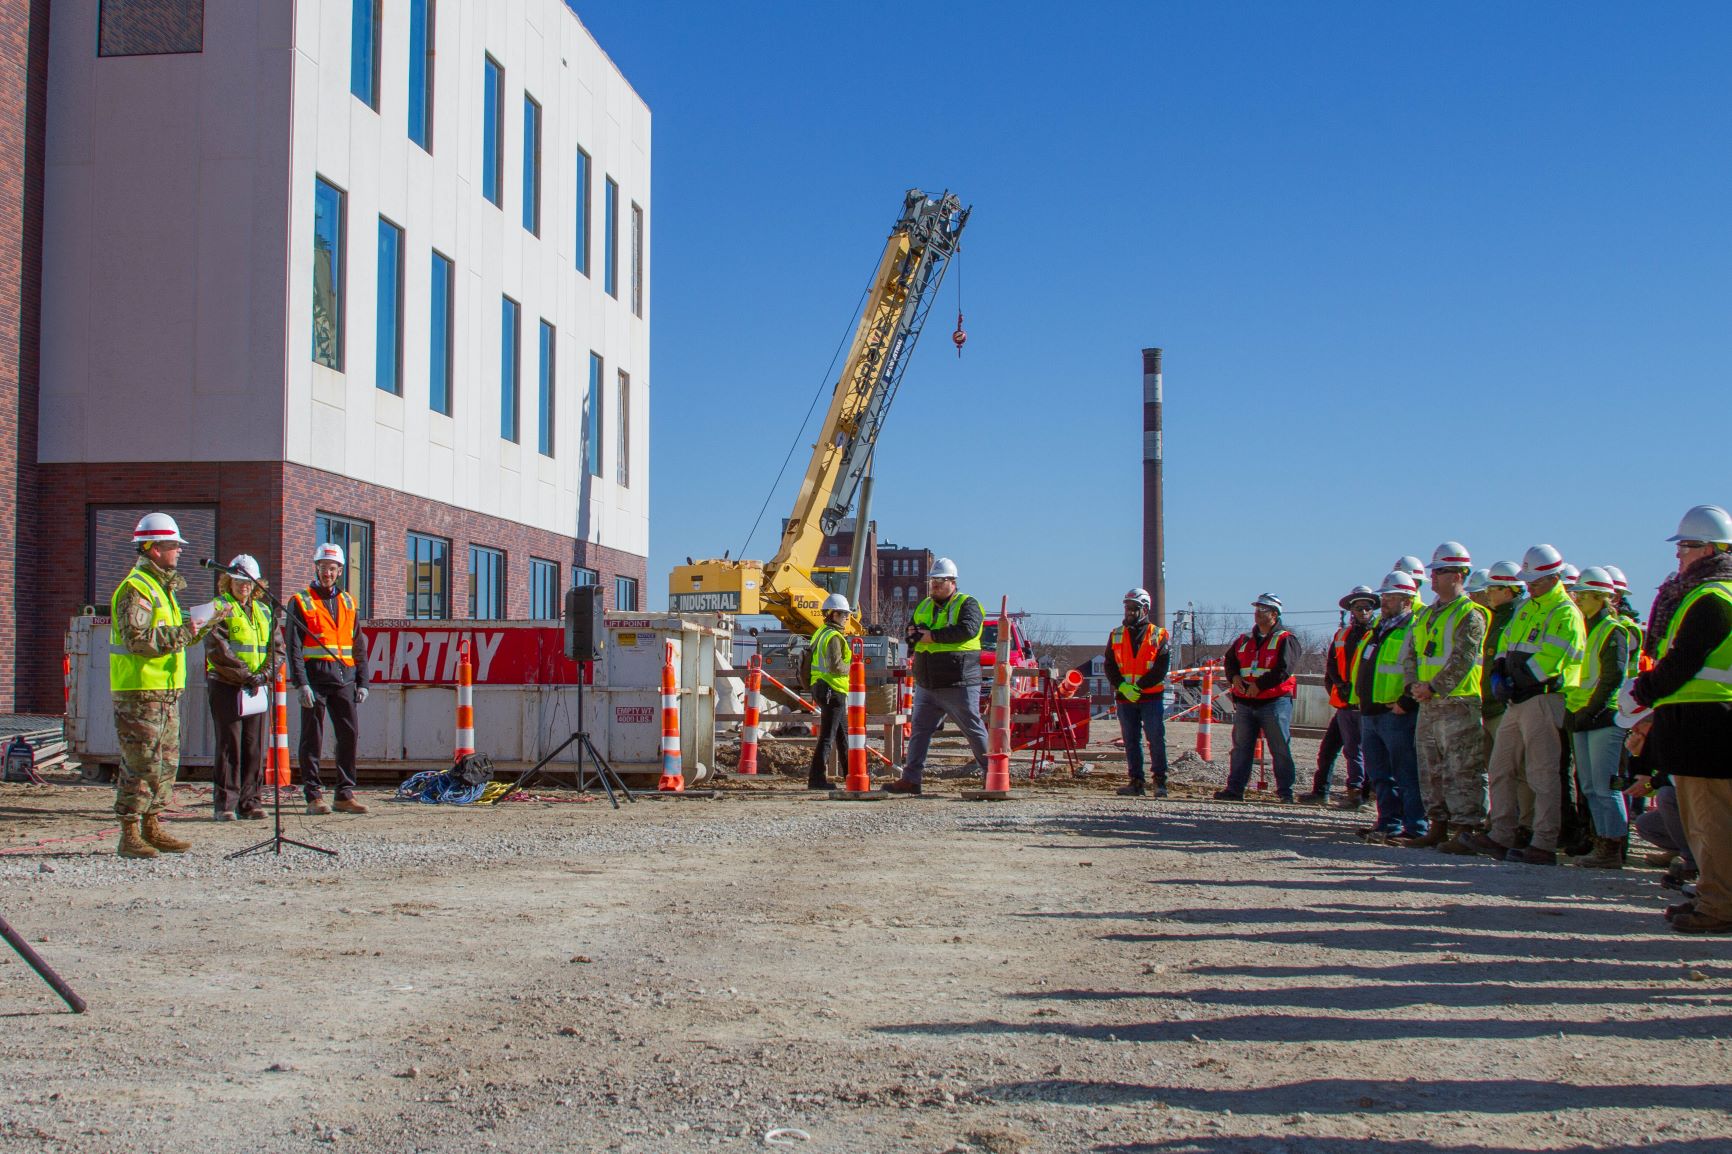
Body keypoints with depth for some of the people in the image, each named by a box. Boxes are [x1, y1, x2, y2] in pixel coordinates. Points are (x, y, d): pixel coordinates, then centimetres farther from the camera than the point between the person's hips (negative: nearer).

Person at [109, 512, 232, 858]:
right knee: (141, 766, -8)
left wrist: (205, 625, 13)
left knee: (167, 763, 12)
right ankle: (130, 836, -3)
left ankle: (153, 829, 20)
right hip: (140, 691, -10)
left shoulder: (163, 586, 19)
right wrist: (182, 633, -21)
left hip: (166, 691, 10)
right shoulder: (135, 589, -13)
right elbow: (137, 639, -23)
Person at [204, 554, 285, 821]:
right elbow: (217, 650, -12)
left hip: (257, 687, 5)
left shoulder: (264, 611, 16)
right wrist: (246, 676, -16)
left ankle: (249, 801, 11)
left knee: (255, 746, 5)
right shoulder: (220, 608, -1)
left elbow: (278, 647, 11)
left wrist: (265, 674, -7)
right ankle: (224, 804, -1)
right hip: (226, 686, -5)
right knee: (229, 746, -5)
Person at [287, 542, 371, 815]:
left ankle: (345, 795, 10)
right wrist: (301, 683, -14)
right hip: (315, 677, -4)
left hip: (344, 678, 4)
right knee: (312, 739, 0)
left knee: (349, 736, 2)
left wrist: (362, 682, 8)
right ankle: (314, 796, 5)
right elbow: (293, 646, -5)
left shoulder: (348, 602, 16)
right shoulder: (301, 602, 2)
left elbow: (359, 646, 17)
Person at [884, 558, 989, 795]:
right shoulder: (924, 606, 17)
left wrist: (932, 635, -18)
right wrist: (917, 633, -12)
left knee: (974, 730, 0)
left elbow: (967, 629, -23)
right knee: (919, 730, 6)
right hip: (926, 686, 7)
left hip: (958, 686, -6)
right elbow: (910, 633, 13)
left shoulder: (967, 604, -4)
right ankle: (910, 779, 10)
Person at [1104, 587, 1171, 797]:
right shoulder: (1116, 635, 11)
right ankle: (1137, 782, 10)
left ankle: (1160, 781, 5)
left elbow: (1161, 668, -6)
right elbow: (1110, 666, 5)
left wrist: (1140, 685, -16)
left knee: (1156, 740, -3)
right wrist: (1123, 687, -12)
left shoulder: (1159, 636, 2)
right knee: (1131, 741, 5)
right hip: (1125, 698, 3)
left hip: (1152, 696, -3)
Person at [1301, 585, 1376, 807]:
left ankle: (1356, 793, -1)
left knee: (1354, 749, -6)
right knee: (1328, 747, 9)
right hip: (1344, 701, 6)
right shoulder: (1342, 635, 16)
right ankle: (1320, 791, 15)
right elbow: (1331, 666, 12)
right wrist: (1340, 685, -4)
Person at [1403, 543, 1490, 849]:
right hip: (1428, 705, 8)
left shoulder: (1470, 614, -7)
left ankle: (1466, 829, -5)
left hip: (1458, 703, -8)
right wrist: (1414, 685, -2)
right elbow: (1409, 652, 14)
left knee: (1462, 771, -7)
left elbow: (1462, 660, -16)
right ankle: (1438, 826, 17)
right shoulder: (1426, 614, 18)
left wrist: (1433, 687, -17)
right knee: (1431, 769, 11)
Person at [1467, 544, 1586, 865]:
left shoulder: (1565, 614, -9)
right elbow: (1506, 644, 21)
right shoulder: (1526, 609, 19)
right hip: (1518, 702, 9)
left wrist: (1515, 684, -14)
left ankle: (1544, 846, -4)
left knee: (1542, 775, -7)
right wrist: (1498, 675, 3)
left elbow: (1548, 661, -18)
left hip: (1544, 701, -9)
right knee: (1501, 768, 10)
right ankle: (1500, 837, 15)